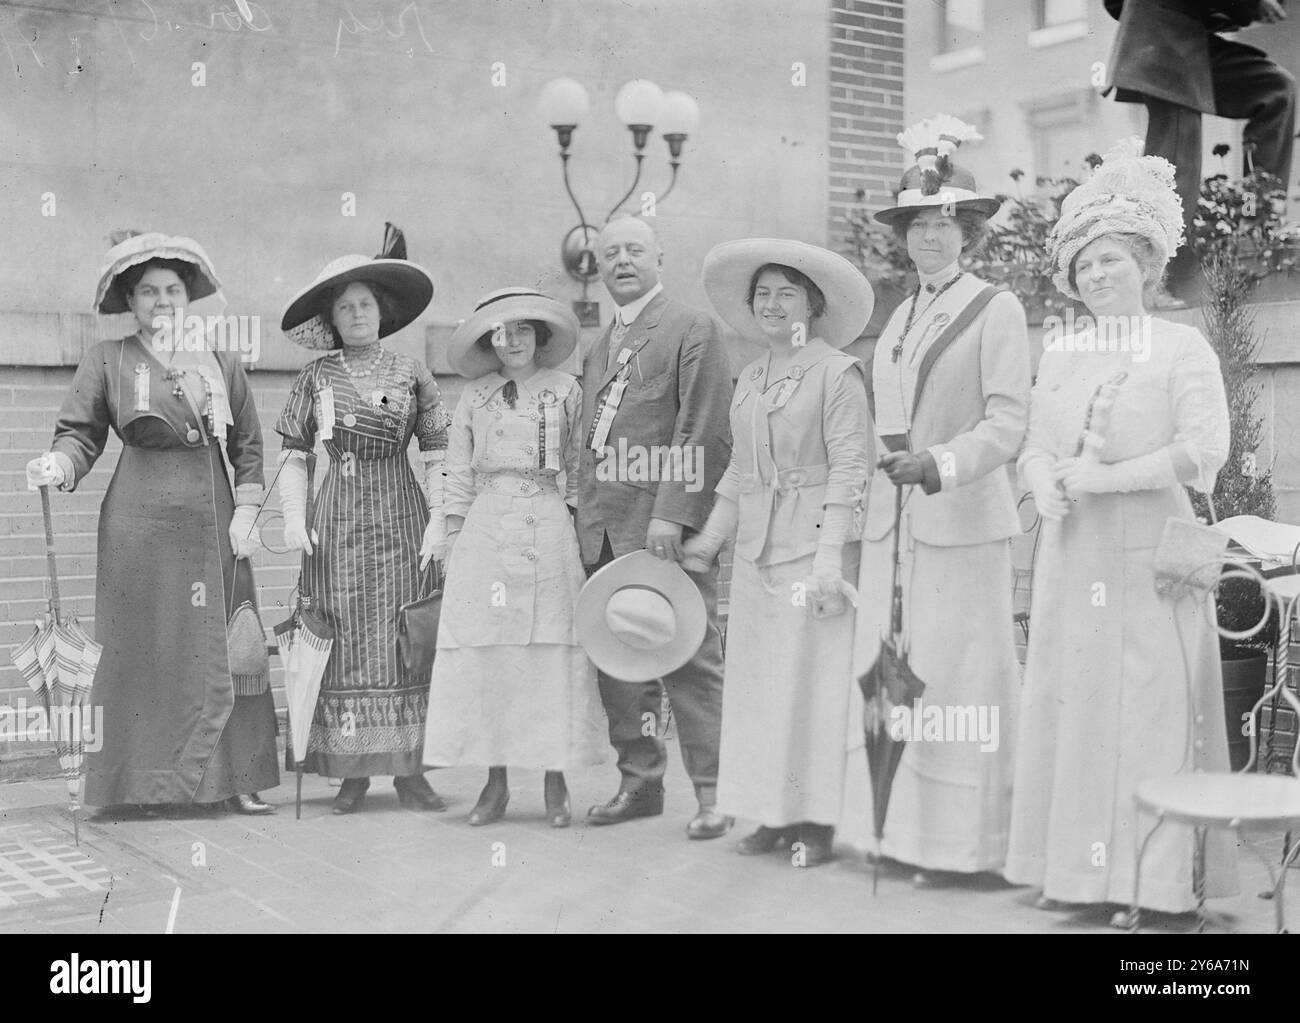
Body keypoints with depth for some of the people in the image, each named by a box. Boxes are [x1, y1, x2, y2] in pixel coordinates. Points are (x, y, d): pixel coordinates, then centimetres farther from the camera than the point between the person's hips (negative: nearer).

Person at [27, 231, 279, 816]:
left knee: (220, 651, 2)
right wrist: (58, 467, -18)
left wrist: (246, 513, 3)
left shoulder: (221, 364, 11)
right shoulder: (107, 361, 5)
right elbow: (80, 433, 2)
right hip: (140, 524, -2)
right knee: (144, 649, -2)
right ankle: (146, 781, 5)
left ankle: (232, 779, 8)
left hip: (212, 525, 2)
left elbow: (248, 448, 12)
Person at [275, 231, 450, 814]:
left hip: (401, 516, 0)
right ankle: (353, 771, 5)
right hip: (338, 521, 0)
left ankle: (408, 770, 4)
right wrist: (293, 517, -6)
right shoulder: (316, 378, 7)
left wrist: (438, 522, -7)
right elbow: (294, 458, 7)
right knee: (345, 642, -1)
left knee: (405, 639, -2)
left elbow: (438, 458, 3)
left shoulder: (411, 374, 6)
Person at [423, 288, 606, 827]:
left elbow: (580, 467, 10)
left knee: (553, 654, -4)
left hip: (548, 528, -1)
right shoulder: (475, 395, 11)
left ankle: (555, 785, 5)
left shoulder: (565, 390, 8)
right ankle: (495, 783, 7)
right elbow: (458, 471, 11)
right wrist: (453, 535, 5)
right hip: (485, 527, 1)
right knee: (484, 653, -2)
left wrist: (578, 521, 2)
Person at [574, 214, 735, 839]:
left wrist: (673, 513, -19)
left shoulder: (691, 330, -2)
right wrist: (586, 515, 11)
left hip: (666, 525, -7)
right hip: (603, 529, 7)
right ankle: (639, 781, 20)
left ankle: (712, 792, 0)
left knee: (690, 659, -6)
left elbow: (706, 436, -11)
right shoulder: (598, 348, 21)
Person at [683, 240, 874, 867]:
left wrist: (829, 556, -17)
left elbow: (849, 469, -11)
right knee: (756, 680, 7)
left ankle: (817, 822, 5)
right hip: (756, 547, 7)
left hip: (815, 543, -7)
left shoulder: (837, 373, -7)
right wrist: (709, 539, 16)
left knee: (811, 679, -3)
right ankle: (774, 814, 15)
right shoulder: (749, 379, 15)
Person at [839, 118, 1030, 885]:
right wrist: (894, 467, 6)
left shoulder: (997, 311, -4)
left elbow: (1008, 423, -12)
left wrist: (940, 463, -23)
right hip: (894, 523, 7)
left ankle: (962, 842, 5)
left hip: (964, 521, -6)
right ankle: (904, 829, 15)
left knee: (958, 677, -3)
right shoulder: (901, 317, 17)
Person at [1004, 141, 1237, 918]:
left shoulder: (1183, 347, -1)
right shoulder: (1060, 354, 15)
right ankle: (1079, 869, 11)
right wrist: (1044, 479, -10)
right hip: (1073, 556, 5)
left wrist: (1104, 477, -14)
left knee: (1153, 706, -4)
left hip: (1150, 555, -5)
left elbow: (1205, 449, -10)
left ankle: (1163, 877, 4)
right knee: (1072, 702, 3)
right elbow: (1036, 444, 14)